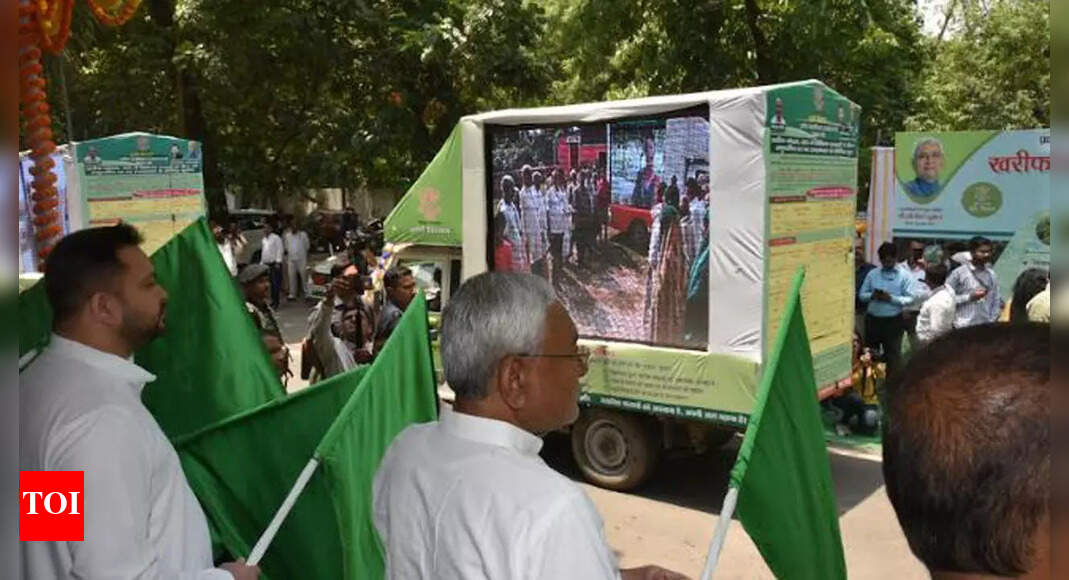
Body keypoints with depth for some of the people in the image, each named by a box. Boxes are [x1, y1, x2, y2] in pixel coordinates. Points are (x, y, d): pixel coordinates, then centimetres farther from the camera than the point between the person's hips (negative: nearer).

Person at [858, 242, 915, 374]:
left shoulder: (904, 276, -2)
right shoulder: (872, 274, 6)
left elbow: (909, 298, -8)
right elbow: (861, 294, 6)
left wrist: (892, 298, -21)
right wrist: (872, 295, -14)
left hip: (893, 320, -3)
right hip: (872, 319, 3)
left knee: (892, 353, 3)